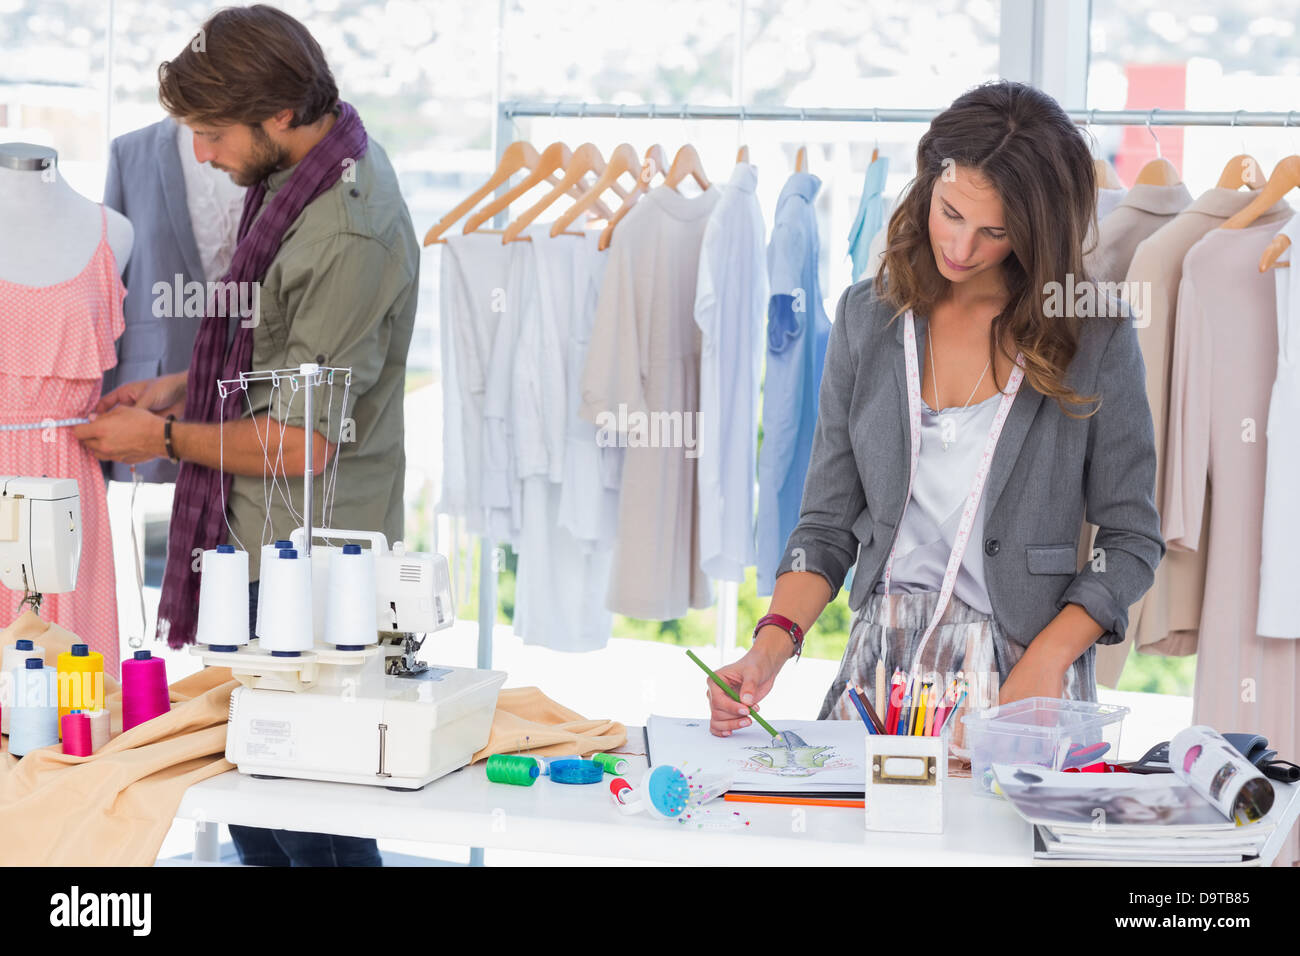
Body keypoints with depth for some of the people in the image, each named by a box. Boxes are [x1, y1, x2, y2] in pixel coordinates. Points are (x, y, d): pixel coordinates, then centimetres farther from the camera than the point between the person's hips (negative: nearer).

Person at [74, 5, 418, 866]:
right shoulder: (298, 174, 6)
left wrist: (165, 438, -8)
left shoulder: (352, 232, -24)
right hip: (259, 545, 9)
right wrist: (184, 387, 11)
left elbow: (302, 443, -21)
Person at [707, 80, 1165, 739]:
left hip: (1022, 666, -2)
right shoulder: (867, 315, 6)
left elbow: (1131, 537, 2)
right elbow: (828, 523, 8)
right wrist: (771, 647, -7)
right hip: (884, 661, 2)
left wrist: (1045, 662, -11)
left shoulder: (1095, 334, -2)